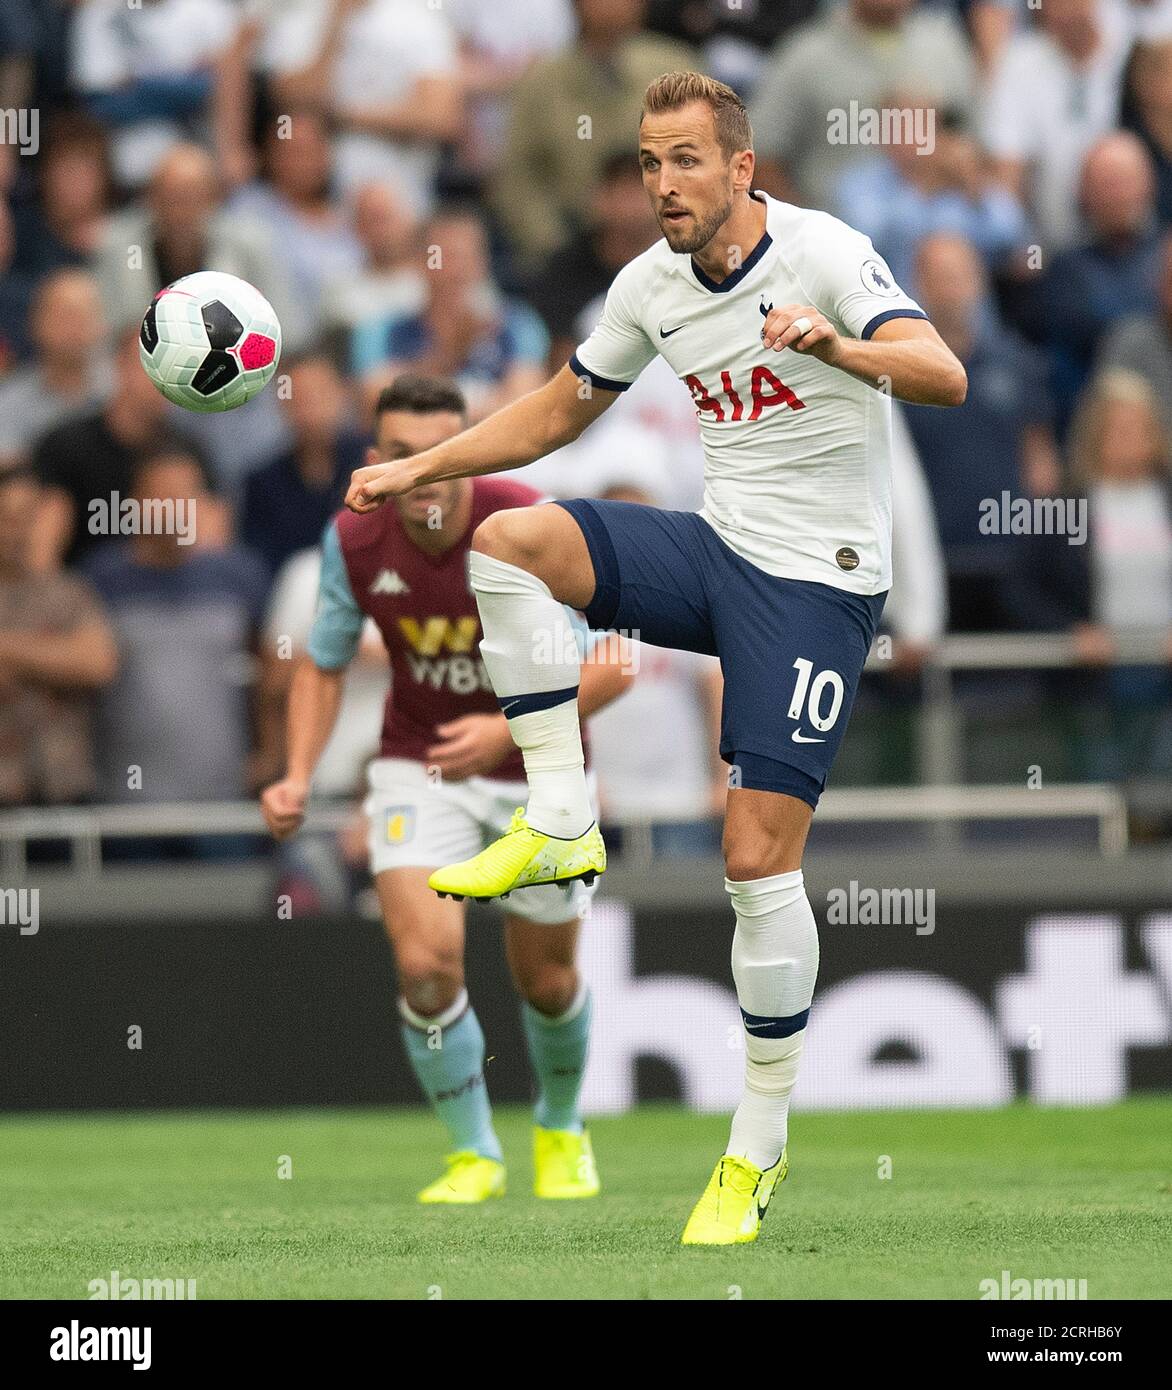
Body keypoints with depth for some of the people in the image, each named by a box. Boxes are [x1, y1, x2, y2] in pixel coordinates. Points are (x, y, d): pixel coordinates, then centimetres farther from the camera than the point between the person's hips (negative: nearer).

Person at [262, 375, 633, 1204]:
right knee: (426, 960, -18)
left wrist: (507, 730, -33)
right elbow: (325, 664, 4)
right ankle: (474, 1153, 3)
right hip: (419, 766, 1)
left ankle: (562, 1130, 41)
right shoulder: (354, 541, -13)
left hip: (539, 770, -1)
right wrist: (299, 777, -10)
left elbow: (613, 664, -22)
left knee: (545, 980, 9)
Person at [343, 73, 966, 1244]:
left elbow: (944, 376, -27)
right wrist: (418, 468, 11)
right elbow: (557, 412, 20)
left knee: (759, 857, -10)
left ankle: (759, 1147, 2)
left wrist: (834, 345, -45)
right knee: (509, 540, -16)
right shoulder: (651, 287, 5)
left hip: (817, 582, -6)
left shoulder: (823, 253, -14)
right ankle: (561, 827, -12)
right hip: (716, 551, 6)